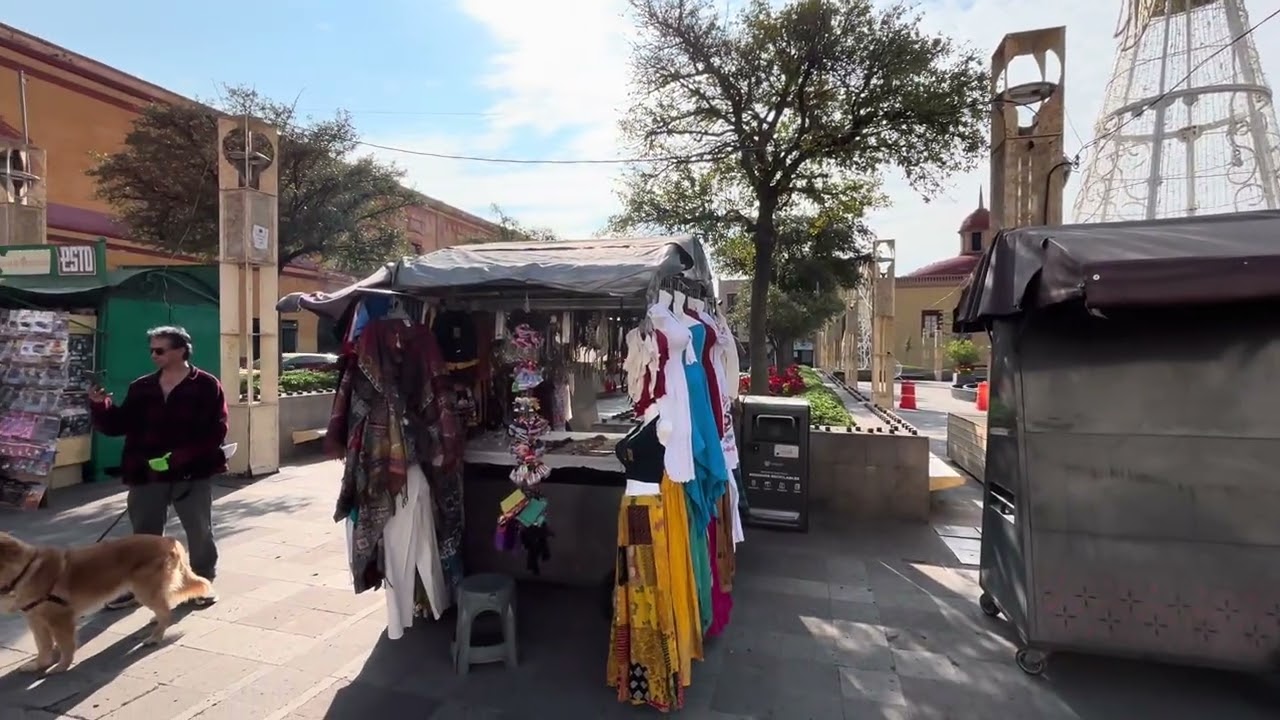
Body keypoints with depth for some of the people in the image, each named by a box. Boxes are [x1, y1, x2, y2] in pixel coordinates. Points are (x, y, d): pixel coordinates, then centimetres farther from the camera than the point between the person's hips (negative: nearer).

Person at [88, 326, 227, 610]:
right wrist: (100, 405, -8)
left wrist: (180, 457, -22)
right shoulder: (140, 388, 9)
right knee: (144, 533, 14)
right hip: (147, 473, 4)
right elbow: (117, 426, 10)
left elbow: (216, 432, -13)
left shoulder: (207, 386, -7)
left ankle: (203, 582, 24)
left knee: (200, 531, 8)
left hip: (193, 473, -4)